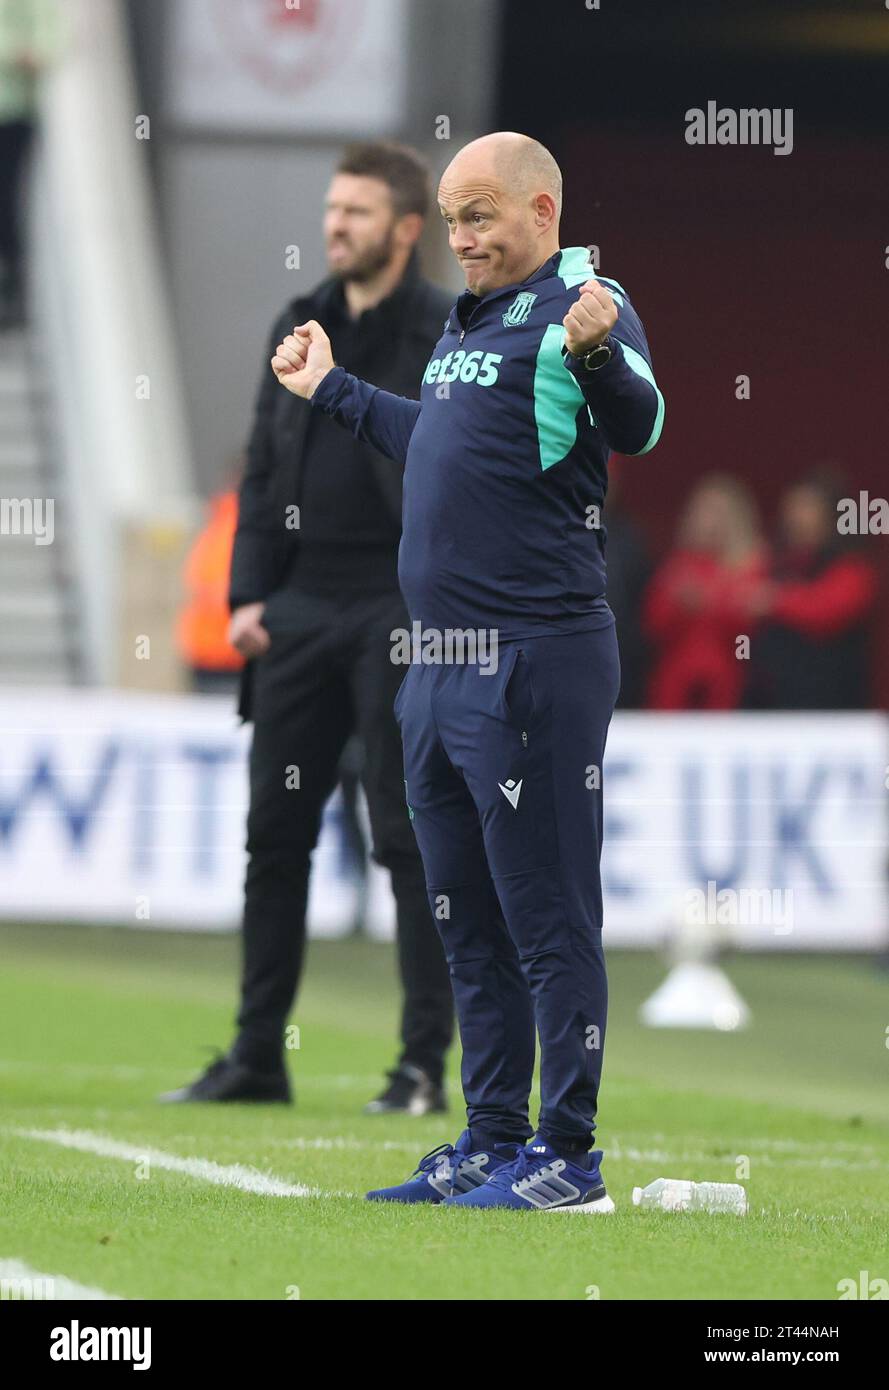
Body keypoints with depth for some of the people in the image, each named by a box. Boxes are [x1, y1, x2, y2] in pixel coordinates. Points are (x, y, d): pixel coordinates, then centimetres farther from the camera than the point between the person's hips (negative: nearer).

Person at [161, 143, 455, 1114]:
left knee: (410, 841, -3)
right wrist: (248, 594, 6)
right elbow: (264, 471, 16)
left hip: (402, 618, -6)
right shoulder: (300, 327, 13)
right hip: (299, 613, 6)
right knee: (274, 834, 6)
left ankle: (426, 1065, 2)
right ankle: (257, 1057, 13)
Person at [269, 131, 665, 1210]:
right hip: (440, 664, 10)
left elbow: (639, 427, -26)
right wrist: (333, 391, 39)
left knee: (547, 919, -5)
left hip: (535, 663, -10)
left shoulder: (583, 305, -10)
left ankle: (567, 1159, 0)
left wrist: (596, 354, -45)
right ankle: (492, 1143, 23)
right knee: (468, 924, 15)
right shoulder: (465, 321, 16)